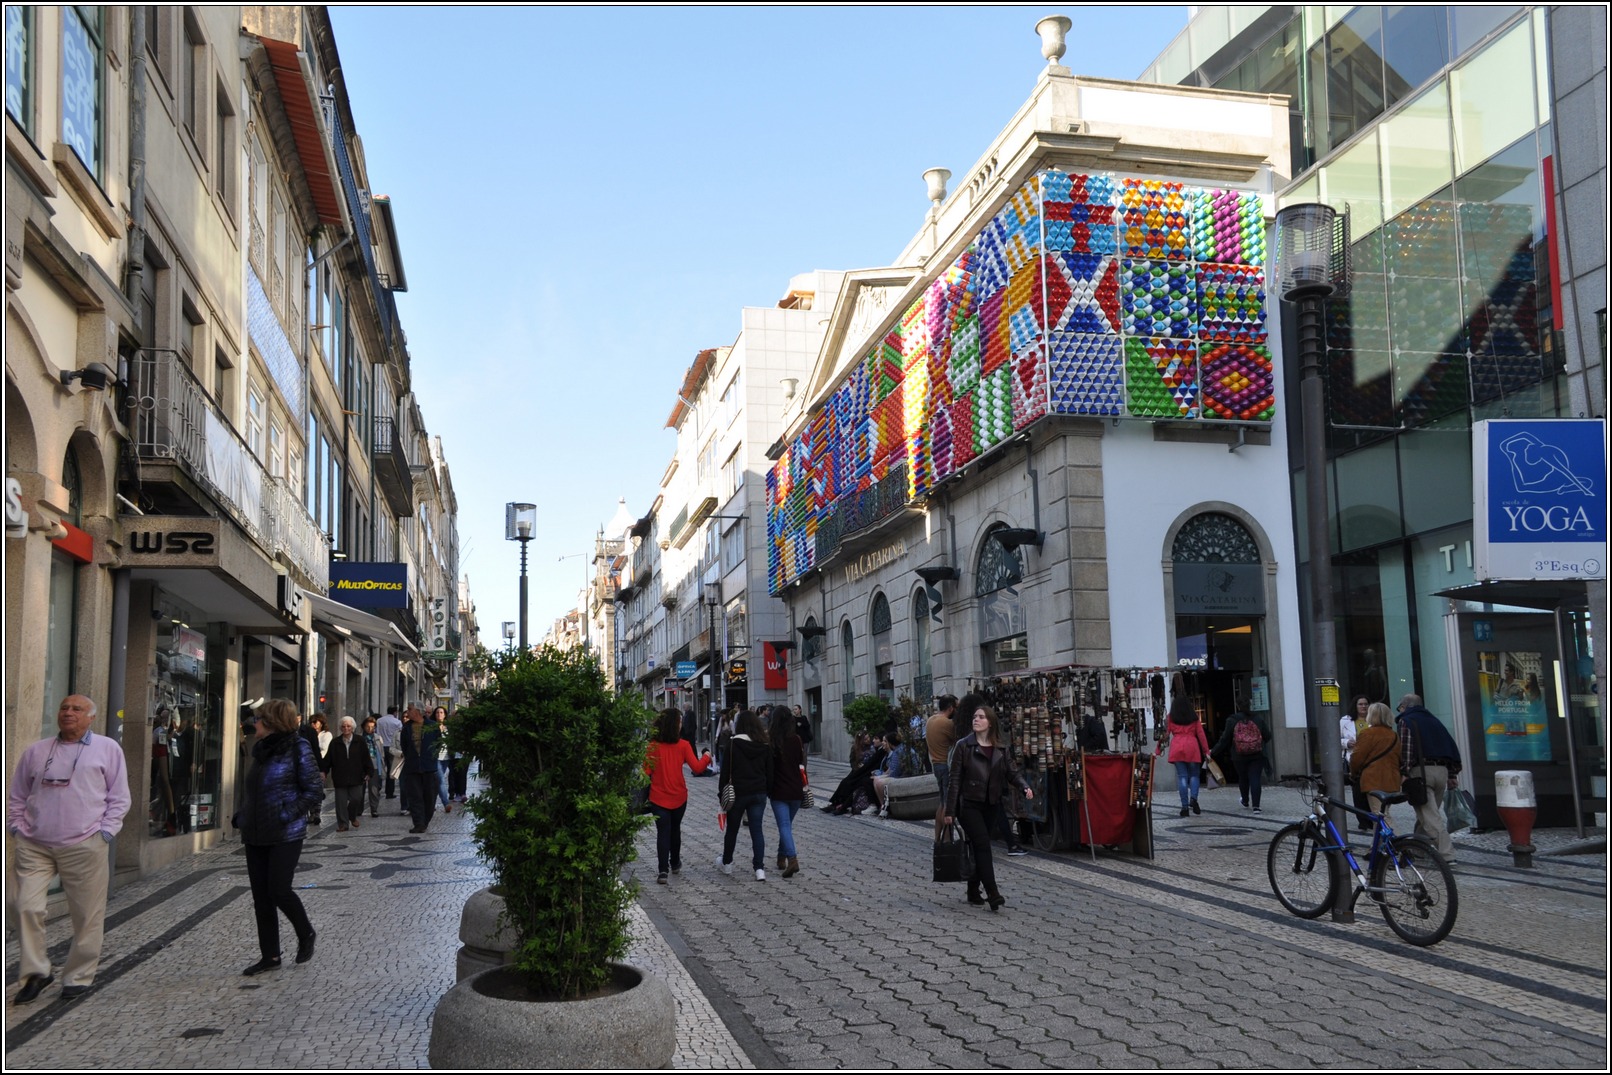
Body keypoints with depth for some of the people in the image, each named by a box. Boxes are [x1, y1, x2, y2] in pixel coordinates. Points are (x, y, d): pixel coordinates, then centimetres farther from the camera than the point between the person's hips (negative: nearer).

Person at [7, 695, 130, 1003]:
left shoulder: (107, 749, 5)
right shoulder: (35, 751, 14)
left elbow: (119, 798, 4)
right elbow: (16, 797, 19)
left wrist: (104, 832, -5)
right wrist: (17, 829, 6)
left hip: (84, 847, -3)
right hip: (34, 845, 3)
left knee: (87, 916, 1)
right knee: (26, 906, -6)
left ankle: (79, 977, 15)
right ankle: (35, 972, 10)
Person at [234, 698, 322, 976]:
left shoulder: (298, 748, -10)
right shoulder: (262, 749, 11)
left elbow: (315, 790, -12)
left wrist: (287, 815, -20)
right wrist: (242, 816, 7)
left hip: (285, 834, -7)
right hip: (256, 835, 7)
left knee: (279, 890, -7)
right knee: (261, 896, 7)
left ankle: (306, 935, 19)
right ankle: (270, 956, 16)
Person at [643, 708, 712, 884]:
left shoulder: (653, 745, -8)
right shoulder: (683, 745, -10)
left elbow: (646, 771, -5)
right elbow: (697, 768, -10)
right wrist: (706, 757, 8)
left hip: (658, 797, -1)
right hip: (678, 797, 1)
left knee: (662, 833, 2)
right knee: (675, 829, 22)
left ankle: (663, 870, -12)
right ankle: (675, 864, 36)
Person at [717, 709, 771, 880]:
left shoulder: (733, 743, -9)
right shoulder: (764, 745, 1)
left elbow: (726, 770, -7)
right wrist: (767, 790, 14)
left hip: (738, 792, -2)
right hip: (759, 792, 3)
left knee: (732, 829, 14)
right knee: (757, 829, 3)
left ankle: (726, 863, 30)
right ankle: (760, 869, -5)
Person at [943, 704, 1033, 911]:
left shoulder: (1001, 748, 7)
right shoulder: (963, 746, -5)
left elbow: (1012, 772, 4)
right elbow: (955, 779, -6)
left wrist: (1024, 787, -19)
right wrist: (950, 811, -9)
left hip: (991, 805, 4)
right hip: (969, 804, -4)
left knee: (979, 847, 9)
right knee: (983, 845, -13)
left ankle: (973, 892, 20)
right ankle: (992, 893, -16)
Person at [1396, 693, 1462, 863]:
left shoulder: (1406, 721, 2)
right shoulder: (1434, 720, 23)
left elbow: (1405, 749, -11)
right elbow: (1452, 747, 20)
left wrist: (1403, 773, -12)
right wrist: (1452, 774, 21)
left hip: (1421, 771, -7)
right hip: (1442, 770, 7)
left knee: (1430, 816, -9)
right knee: (1429, 812, 18)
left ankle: (1447, 855, -18)